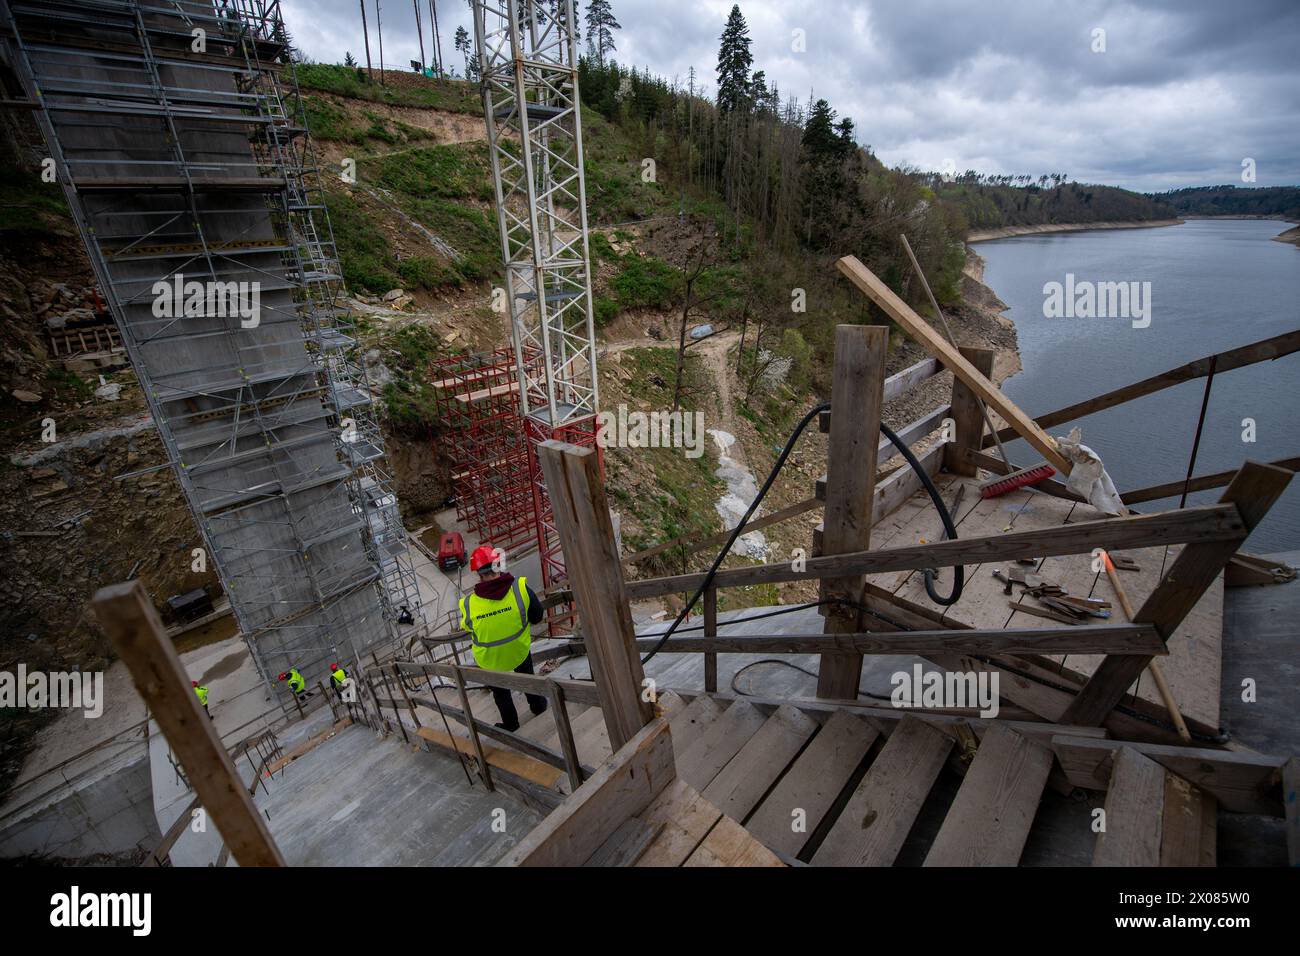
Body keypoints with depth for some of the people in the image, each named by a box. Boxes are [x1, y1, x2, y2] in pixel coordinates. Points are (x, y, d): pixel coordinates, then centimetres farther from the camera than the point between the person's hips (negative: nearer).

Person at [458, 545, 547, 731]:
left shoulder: (469, 604, -27)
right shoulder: (520, 588, -28)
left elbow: (466, 627, -4)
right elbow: (537, 618, -13)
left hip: (489, 660, -1)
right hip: (520, 651, 1)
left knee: (500, 690, 28)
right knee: (526, 675, 33)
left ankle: (510, 723, 47)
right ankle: (537, 704, 54)